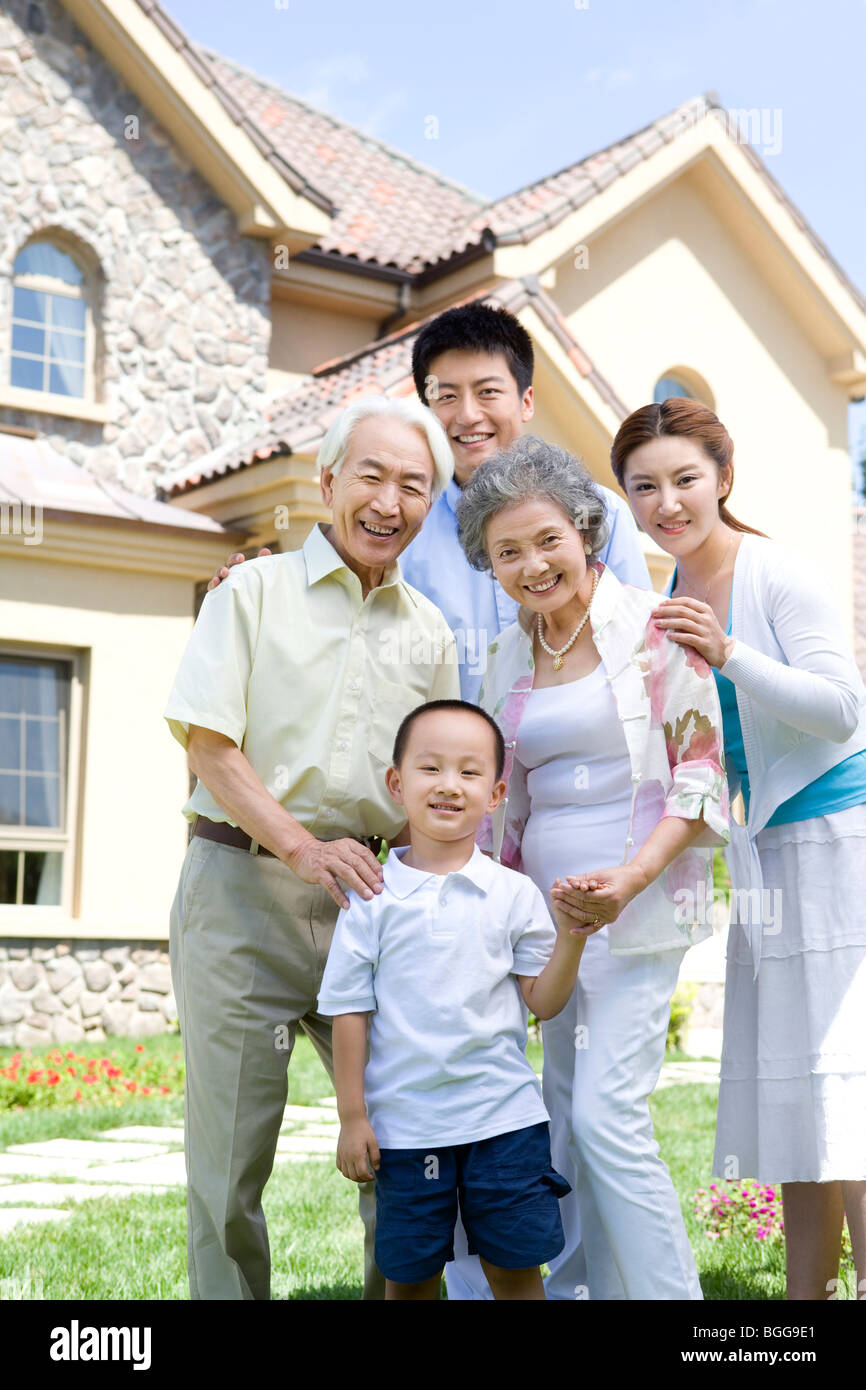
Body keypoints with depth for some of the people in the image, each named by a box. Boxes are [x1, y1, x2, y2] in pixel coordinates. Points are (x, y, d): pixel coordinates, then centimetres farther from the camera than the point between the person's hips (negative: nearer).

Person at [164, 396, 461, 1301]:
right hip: (243, 882, -3)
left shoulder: (429, 631, 14)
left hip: (367, 894, 4)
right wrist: (302, 847, -19)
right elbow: (208, 745, -7)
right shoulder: (256, 591, 2)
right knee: (230, 1150, 1)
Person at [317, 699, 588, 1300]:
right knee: (409, 1275, 9)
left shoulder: (513, 894, 0)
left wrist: (571, 936, -12)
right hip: (405, 1126, 0)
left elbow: (543, 1001, 3)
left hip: (504, 1119, 1)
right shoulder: (372, 897, -3)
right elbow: (350, 1009, 0)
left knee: (516, 1268, 8)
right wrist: (352, 1116, -1)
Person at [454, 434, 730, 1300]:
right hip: (547, 899, 6)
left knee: (606, 1111, -12)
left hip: (638, 901, -6)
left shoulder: (651, 627, -6)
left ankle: (664, 1291, 0)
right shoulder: (508, 654, 11)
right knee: (565, 1116, 8)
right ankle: (578, 1286, 19)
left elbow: (702, 772, -8)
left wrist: (629, 880, -19)